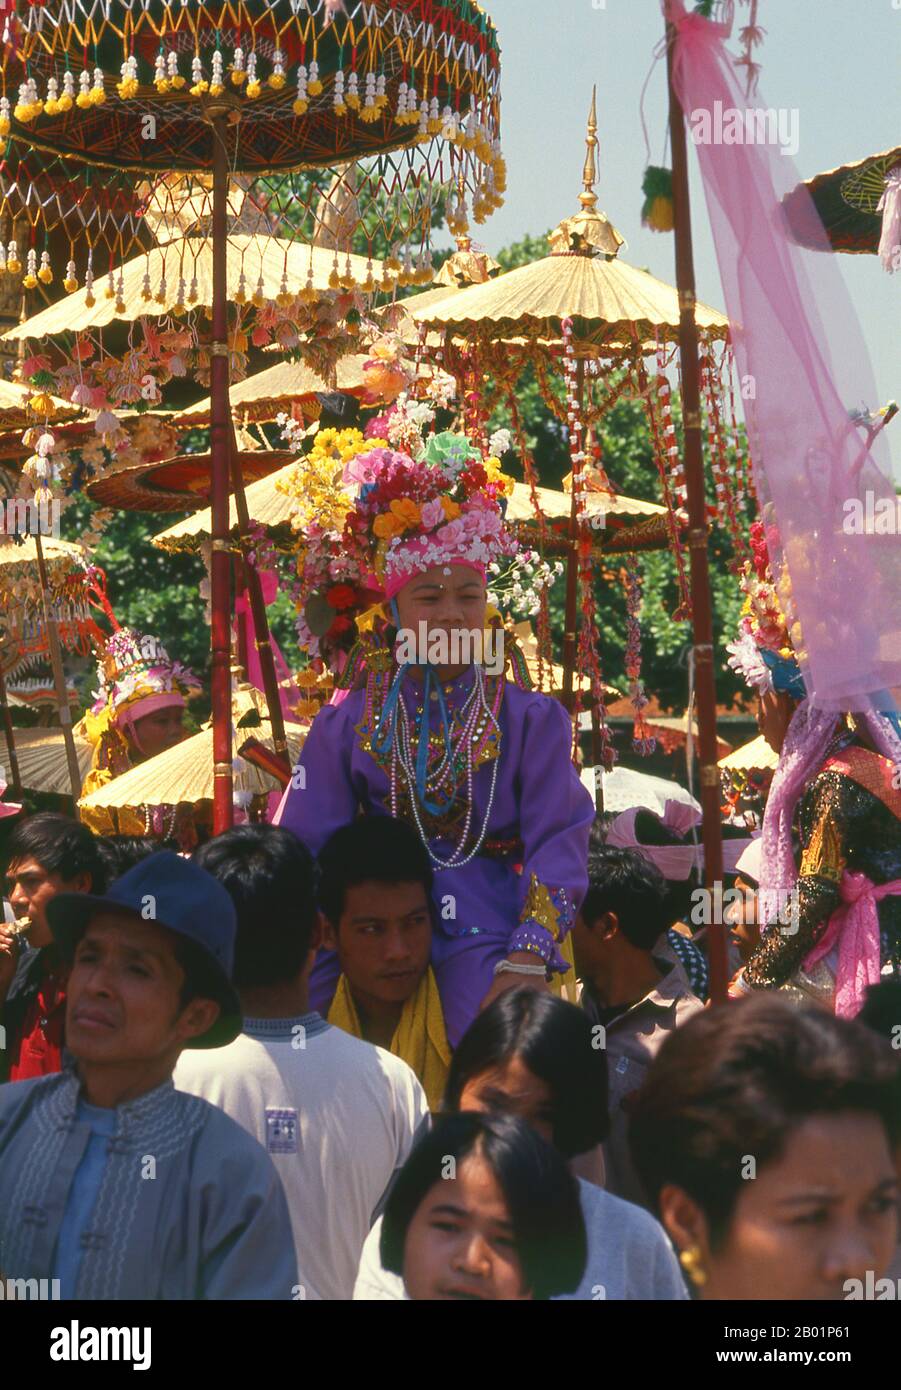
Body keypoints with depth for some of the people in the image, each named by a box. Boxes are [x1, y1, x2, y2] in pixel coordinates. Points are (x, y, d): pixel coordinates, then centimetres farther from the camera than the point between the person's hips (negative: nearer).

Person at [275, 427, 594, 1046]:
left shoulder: (531, 719, 4)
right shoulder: (348, 723, 8)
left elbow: (558, 841, -2)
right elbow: (302, 850, 7)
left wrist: (527, 961, -15)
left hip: (489, 934, -2)